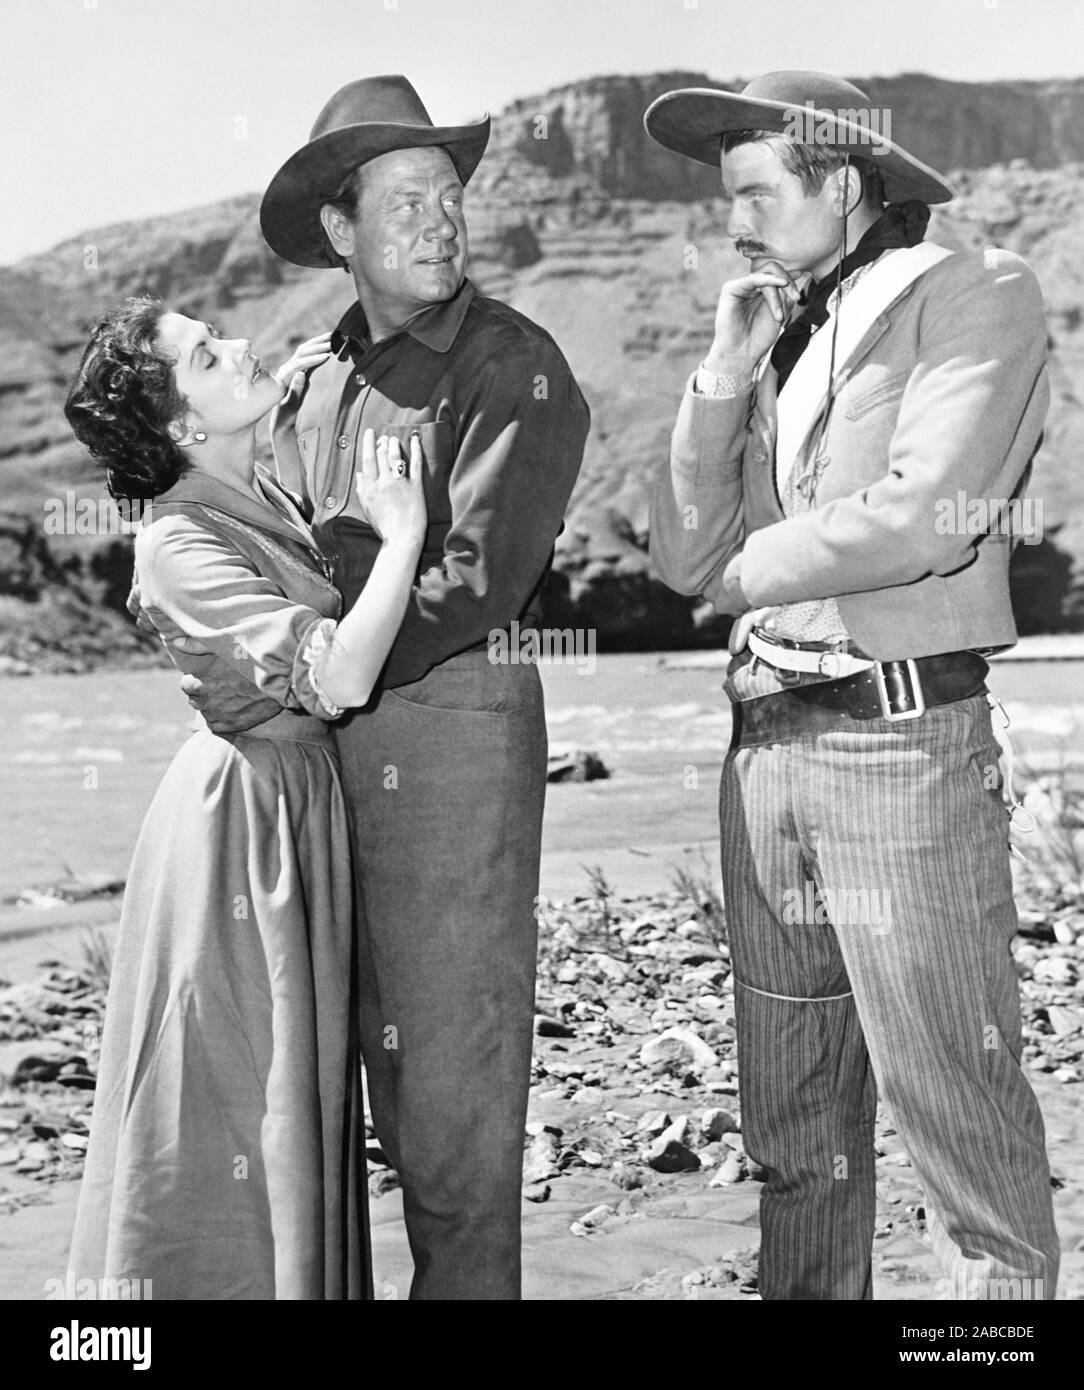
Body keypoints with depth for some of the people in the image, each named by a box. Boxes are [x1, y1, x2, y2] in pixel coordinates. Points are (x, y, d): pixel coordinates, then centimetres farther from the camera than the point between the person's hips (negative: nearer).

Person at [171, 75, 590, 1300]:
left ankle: (469, 1276, 12)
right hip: (337, 732, 7)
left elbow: (475, 584, -14)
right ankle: (429, 1266, 27)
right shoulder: (320, 379, 14)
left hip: (458, 716, -7)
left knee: (455, 1049, -2)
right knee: (388, 1046, 14)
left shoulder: (514, 368, -7)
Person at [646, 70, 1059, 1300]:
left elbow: (921, 517, -17)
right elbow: (683, 555, 11)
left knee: (956, 1106, -1)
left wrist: (752, 571, -3)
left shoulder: (977, 296, -2)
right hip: (767, 738, 7)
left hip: (904, 736, -6)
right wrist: (723, 379, 1)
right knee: (793, 1114, 14)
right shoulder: (782, 338, 16)